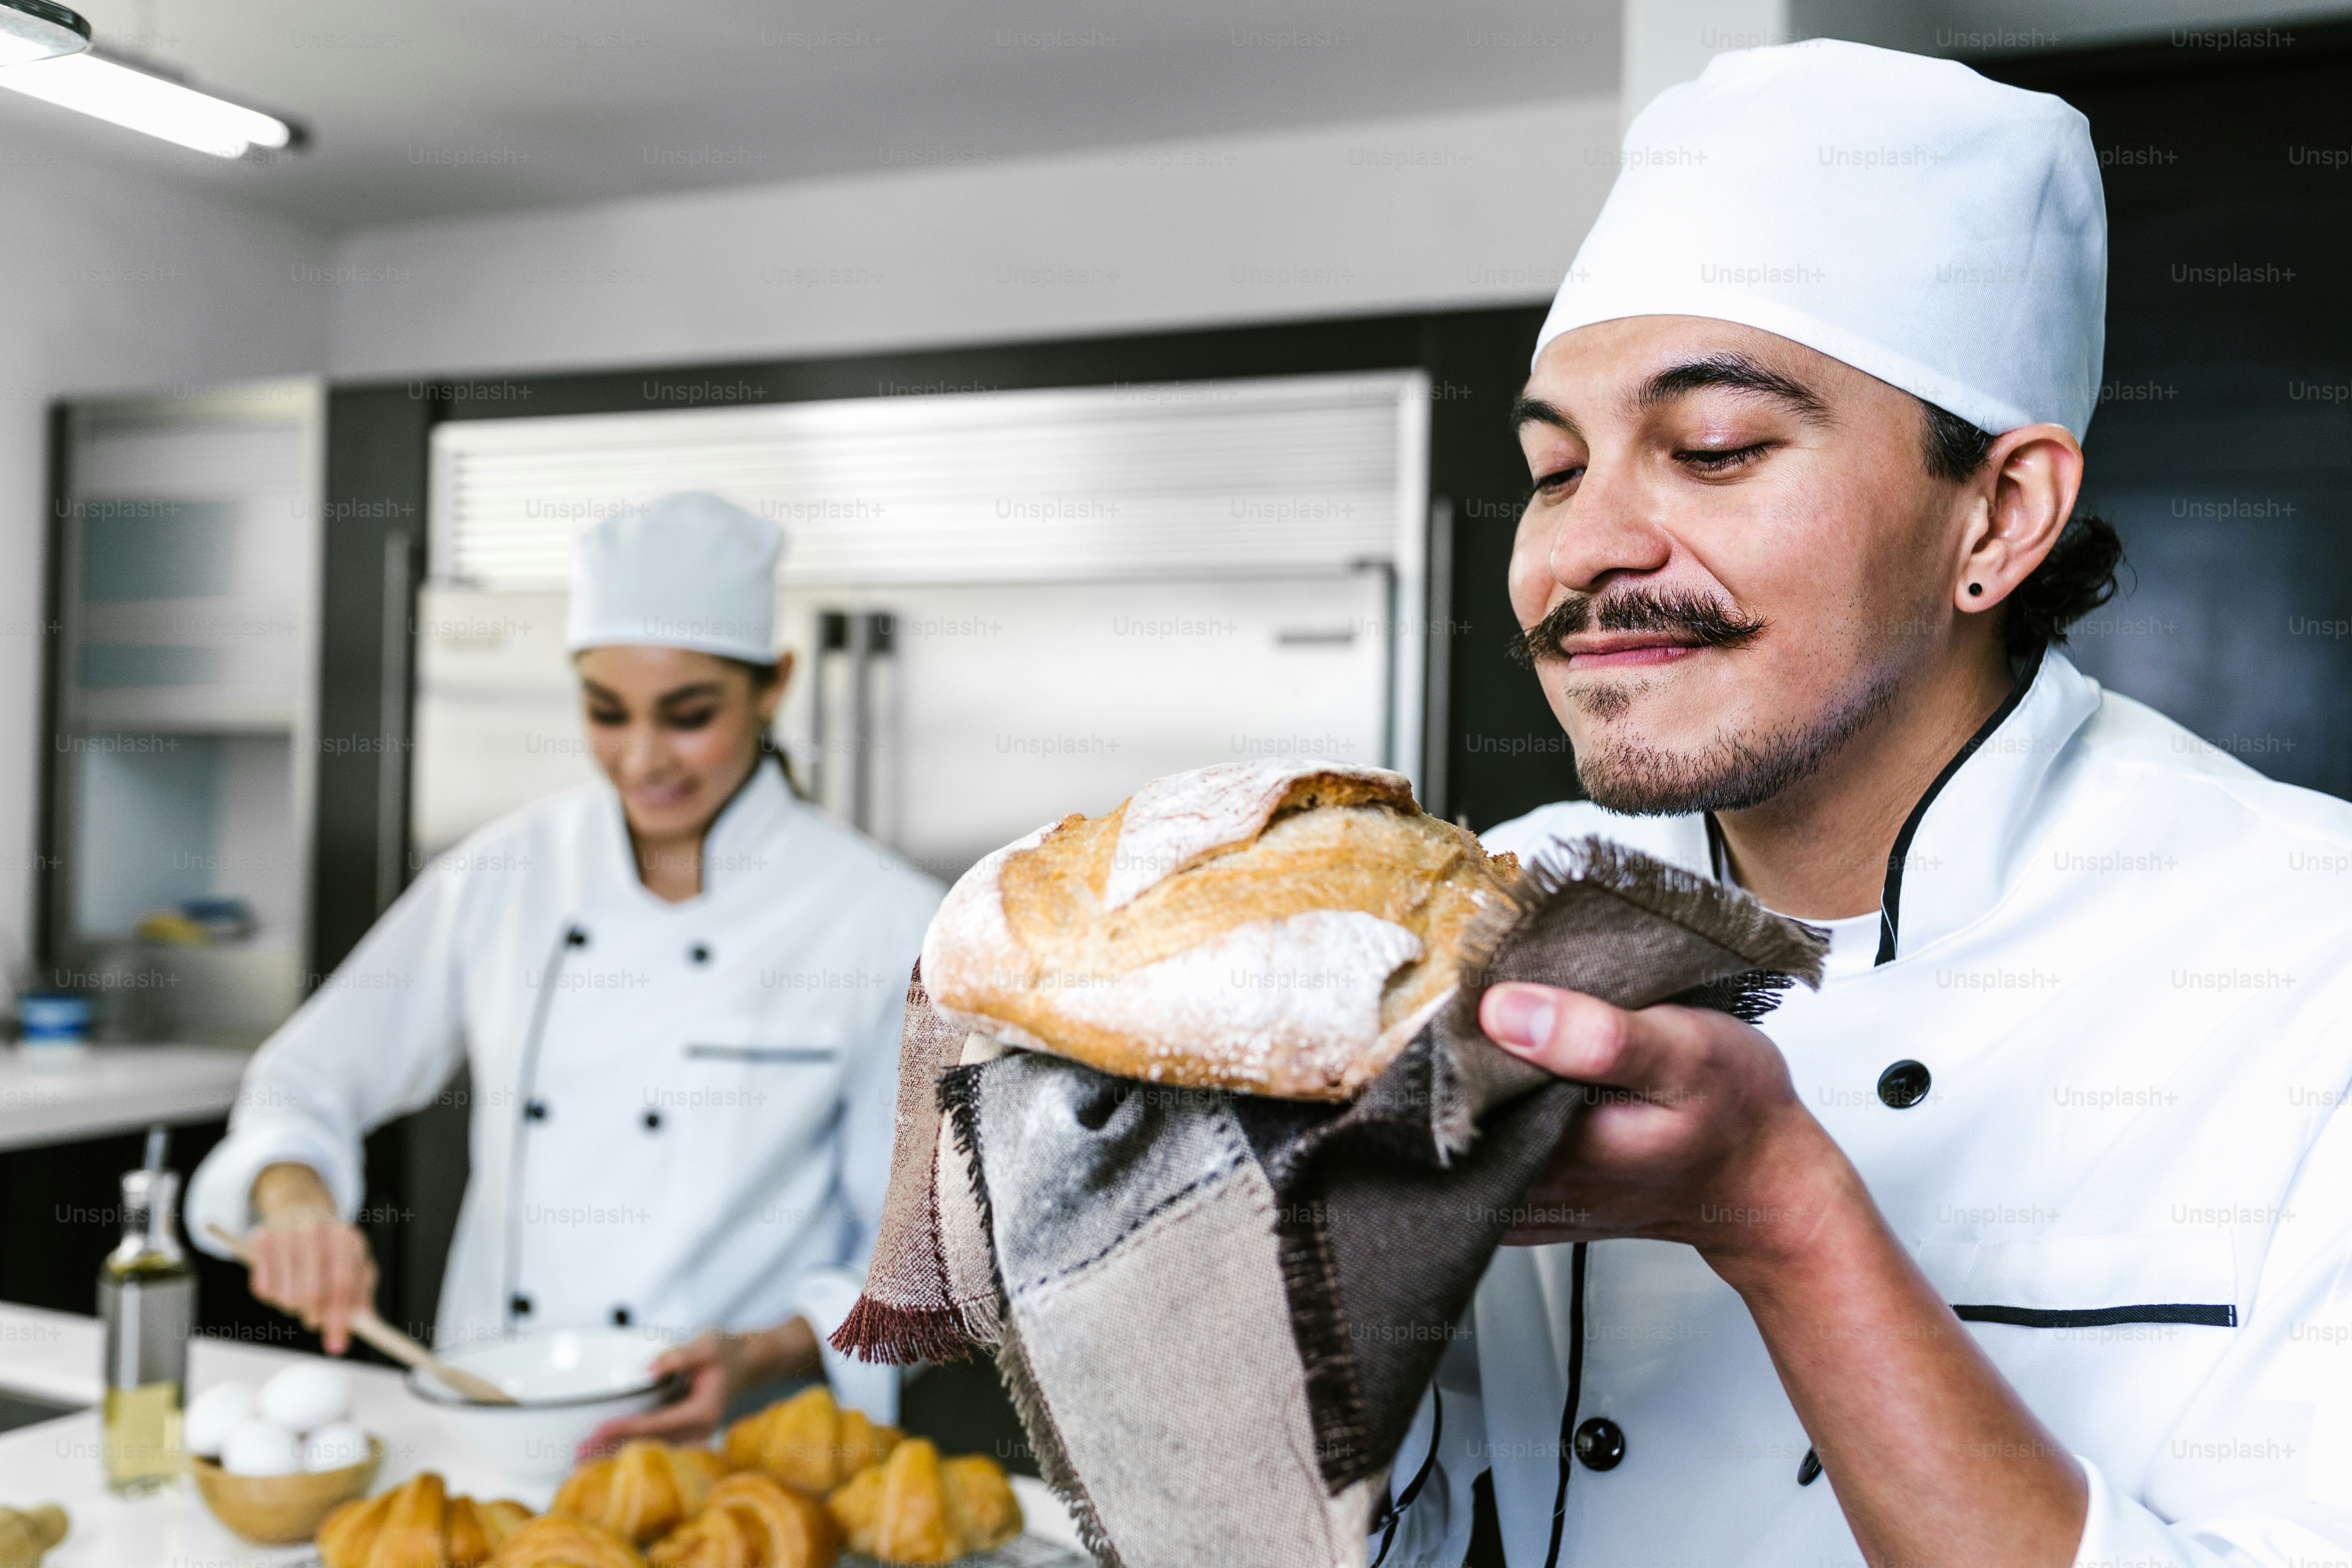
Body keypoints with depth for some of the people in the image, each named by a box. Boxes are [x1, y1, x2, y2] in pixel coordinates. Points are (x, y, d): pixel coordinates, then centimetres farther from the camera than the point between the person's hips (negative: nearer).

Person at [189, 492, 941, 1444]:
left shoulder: (885, 922, -7)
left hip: (741, 1451, -3)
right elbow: (311, 1073, 12)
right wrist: (296, 1196, -9)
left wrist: (763, 1356, -18)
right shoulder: (506, 875, 4)